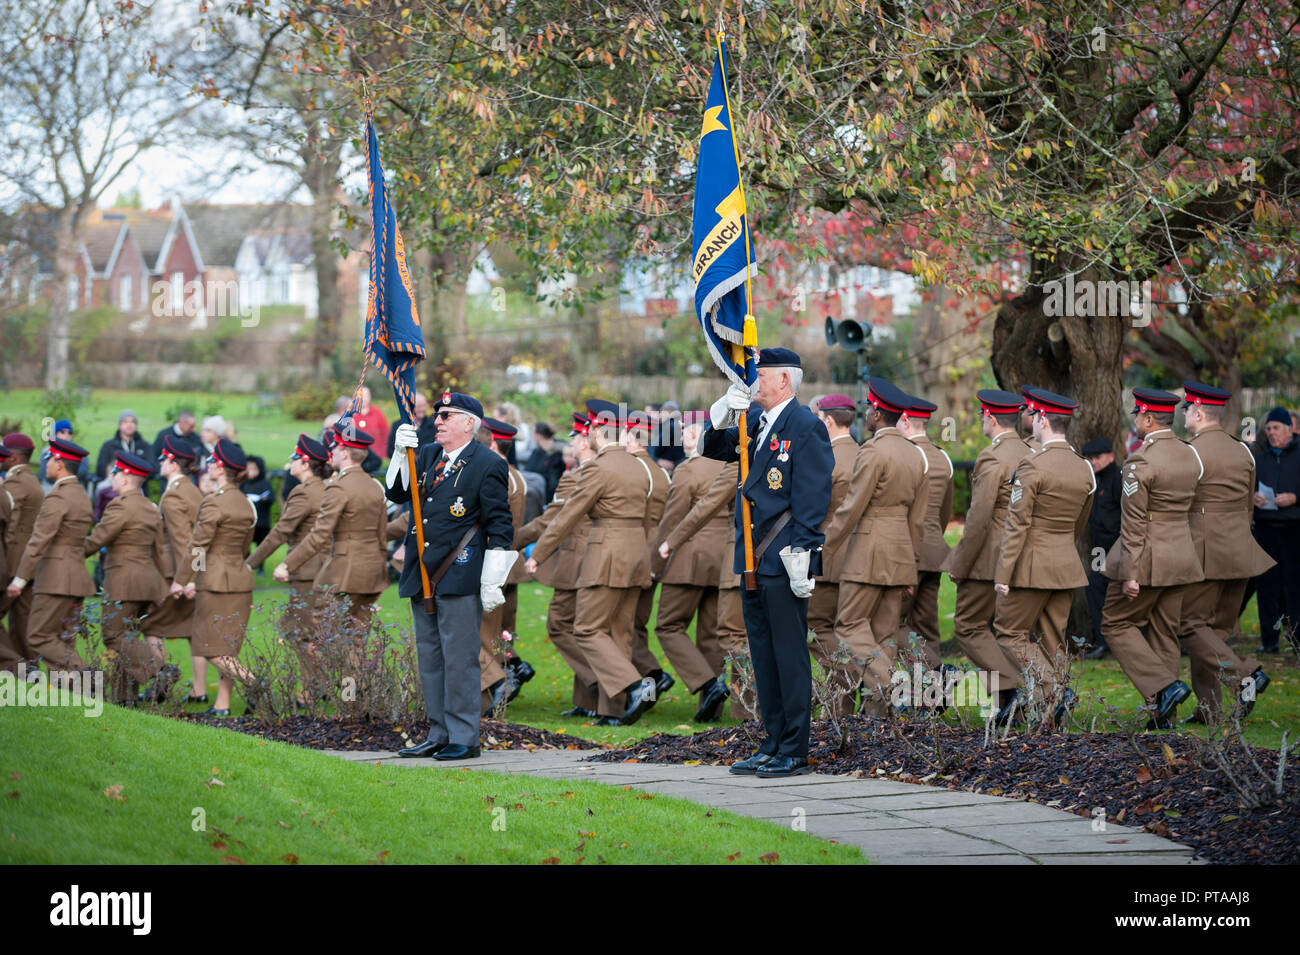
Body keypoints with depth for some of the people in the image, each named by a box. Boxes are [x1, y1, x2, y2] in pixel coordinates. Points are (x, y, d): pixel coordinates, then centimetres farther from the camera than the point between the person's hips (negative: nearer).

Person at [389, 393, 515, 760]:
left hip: (459, 578, -7)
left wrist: (492, 584, -11)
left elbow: (500, 529, -7)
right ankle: (439, 736, 19)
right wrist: (401, 453, -5)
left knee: (459, 659, -6)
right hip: (422, 576, 7)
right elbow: (397, 493, 10)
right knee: (430, 658, 12)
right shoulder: (427, 455, 14)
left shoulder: (488, 465, -6)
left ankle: (464, 739, 0)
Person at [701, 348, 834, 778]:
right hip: (753, 562, 8)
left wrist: (800, 556, -18)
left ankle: (794, 753, 1)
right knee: (764, 657, 12)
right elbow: (715, 450, 20)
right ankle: (773, 747, 19)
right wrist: (722, 419, 0)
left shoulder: (806, 427, -10)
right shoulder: (754, 421, 14)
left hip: (784, 563, -8)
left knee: (790, 657, -3)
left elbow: (811, 499, -14)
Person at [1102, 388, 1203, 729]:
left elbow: (1134, 524, -18)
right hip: (1182, 557, 7)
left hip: (1148, 559, -7)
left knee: (1116, 624, 6)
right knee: (1165, 633, 12)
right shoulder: (1191, 456, 7)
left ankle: (1164, 686, -8)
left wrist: (1129, 573, -16)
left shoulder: (1140, 461, -17)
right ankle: (1164, 715, 13)